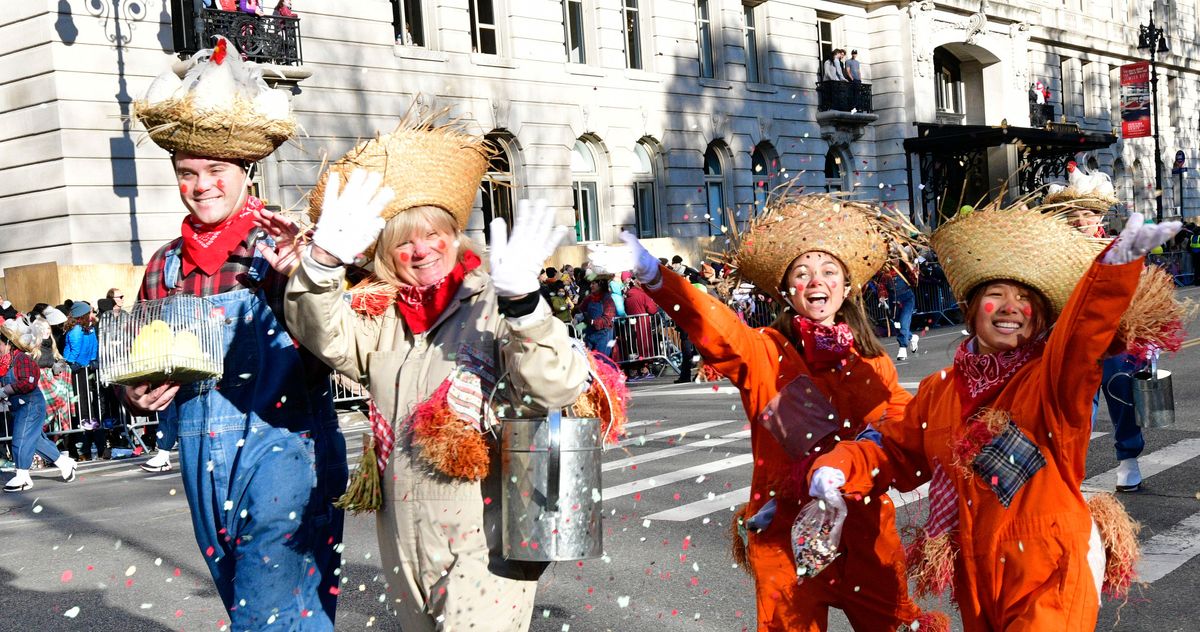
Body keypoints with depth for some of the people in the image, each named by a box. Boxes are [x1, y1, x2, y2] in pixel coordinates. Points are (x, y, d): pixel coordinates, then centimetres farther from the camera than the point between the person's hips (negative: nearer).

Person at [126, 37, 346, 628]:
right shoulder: (165, 267, 9)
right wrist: (139, 395, -2)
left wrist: (293, 285, -26)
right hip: (203, 462, 6)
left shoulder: (282, 248, -6)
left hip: (283, 449, -5)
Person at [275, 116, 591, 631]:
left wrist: (521, 302, -35)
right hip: (404, 545, 6)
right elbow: (327, 336, -13)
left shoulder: (491, 307, -8)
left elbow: (556, 388, -21)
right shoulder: (380, 320, 6)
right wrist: (325, 260, -30)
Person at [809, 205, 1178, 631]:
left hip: (1050, 573, -5)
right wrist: (840, 468, -4)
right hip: (976, 576, 5)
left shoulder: (1051, 378, -10)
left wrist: (1116, 262, -50)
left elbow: (1082, 332, -31)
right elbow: (895, 453, 15)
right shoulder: (939, 390, 5)